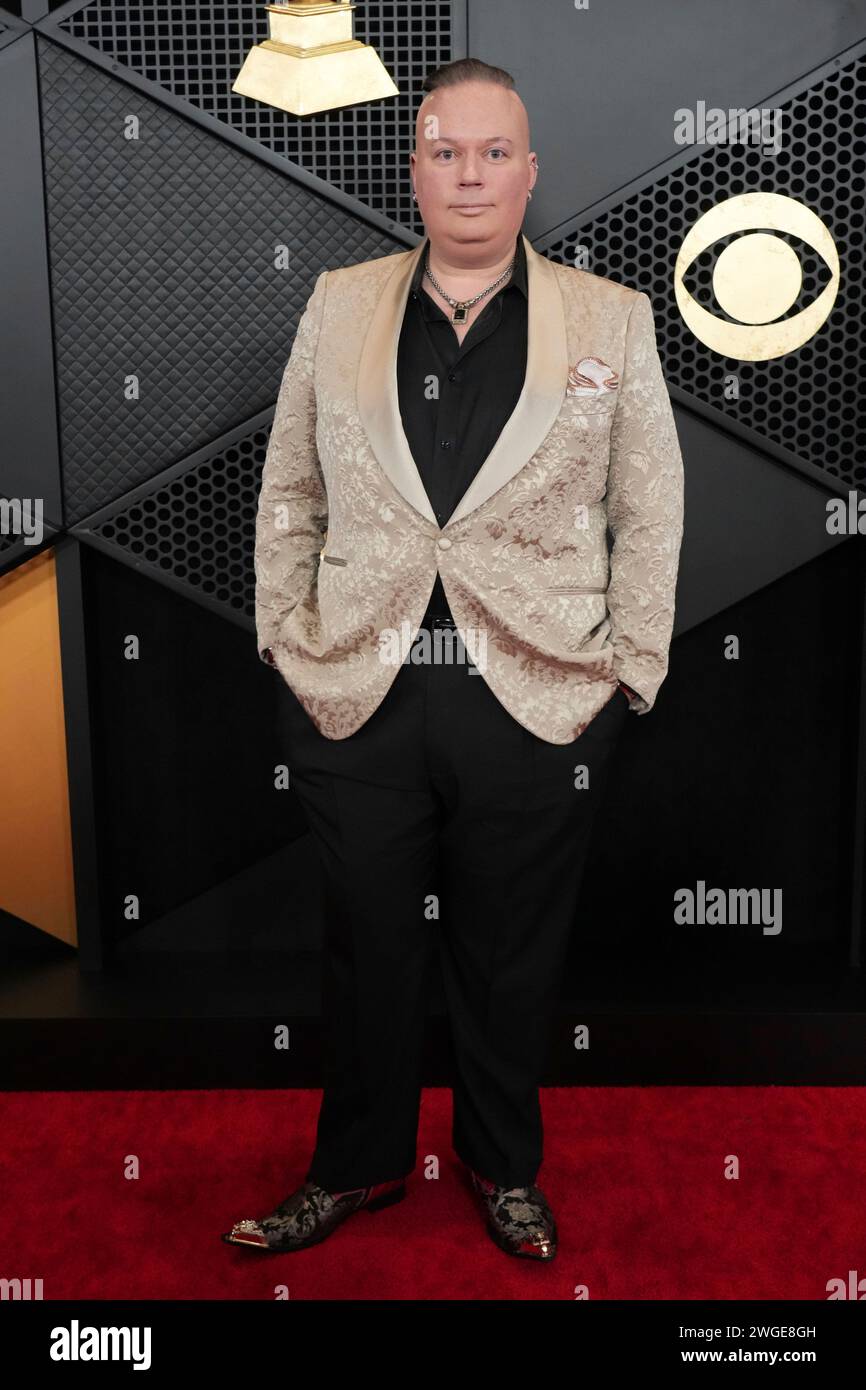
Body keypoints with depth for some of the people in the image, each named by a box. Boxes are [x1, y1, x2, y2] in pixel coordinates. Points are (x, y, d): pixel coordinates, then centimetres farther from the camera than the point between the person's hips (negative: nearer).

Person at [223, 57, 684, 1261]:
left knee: (513, 958, 14)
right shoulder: (338, 306, 7)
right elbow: (288, 492, 11)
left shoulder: (613, 319, 4)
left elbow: (650, 512, 4)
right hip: (358, 697, 1)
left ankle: (505, 1169, 38)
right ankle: (358, 1164, 37)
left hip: (539, 701, -1)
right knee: (369, 948, 14)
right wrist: (284, 639, 4)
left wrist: (629, 669, -1)